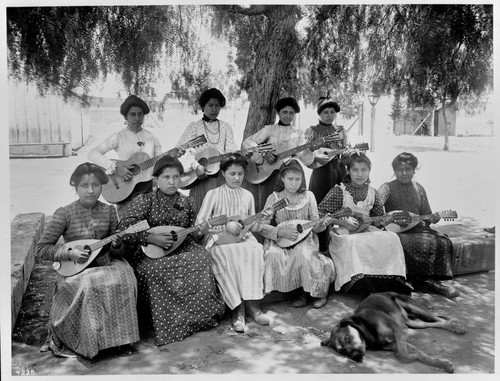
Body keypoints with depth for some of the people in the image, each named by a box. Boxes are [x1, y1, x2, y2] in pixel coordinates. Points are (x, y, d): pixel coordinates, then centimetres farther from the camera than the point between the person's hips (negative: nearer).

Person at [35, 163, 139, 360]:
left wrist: (116, 245, -14)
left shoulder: (109, 211, 3)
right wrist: (70, 253, -16)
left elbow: (116, 252, 10)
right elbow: (41, 249, -3)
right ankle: (60, 338, -10)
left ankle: (114, 335, -8)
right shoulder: (64, 214, -6)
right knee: (91, 285, -33)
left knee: (123, 277, -27)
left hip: (104, 264, 3)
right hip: (75, 271, -3)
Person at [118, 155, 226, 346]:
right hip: (151, 256, -3)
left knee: (202, 256, -27)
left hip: (182, 251, 3)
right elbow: (123, 230, -13)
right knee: (154, 271, -35)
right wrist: (151, 238, -21)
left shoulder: (186, 202, 9)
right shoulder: (144, 200, -4)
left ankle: (203, 315, -12)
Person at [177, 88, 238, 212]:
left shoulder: (226, 127, 13)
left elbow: (232, 151, 5)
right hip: (201, 178, -2)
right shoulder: (194, 126, 4)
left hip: (221, 177, 2)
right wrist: (196, 166, -17)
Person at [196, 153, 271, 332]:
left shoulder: (247, 195, 15)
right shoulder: (213, 194, 3)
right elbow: (199, 224, -5)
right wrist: (226, 226, -17)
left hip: (243, 237, 3)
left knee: (255, 250, -33)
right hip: (219, 239, -3)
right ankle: (238, 308, -34)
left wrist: (256, 224, -5)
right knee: (228, 254, -38)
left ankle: (251, 304, -32)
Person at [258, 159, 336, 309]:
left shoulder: (308, 196, 2)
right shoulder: (274, 198, -3)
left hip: (305, 239, 0)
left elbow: (315, 225, 2)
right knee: (273, 254, -31)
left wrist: (321, 224, -21)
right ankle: (301, 291, -11)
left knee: (304, 253, -33)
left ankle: (319, 292, -5)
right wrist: (280, 232, -22)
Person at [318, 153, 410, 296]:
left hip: (366, 231, 5)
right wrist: (343, 222, -15)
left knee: (391, 238, -21)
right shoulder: (339, 191, -3)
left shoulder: (372, 193, 11)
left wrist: (384, 220, -6)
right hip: (343, 234, -4)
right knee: (353, 243, -39)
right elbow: (320, 213, -8)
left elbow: (379, 217, 19)